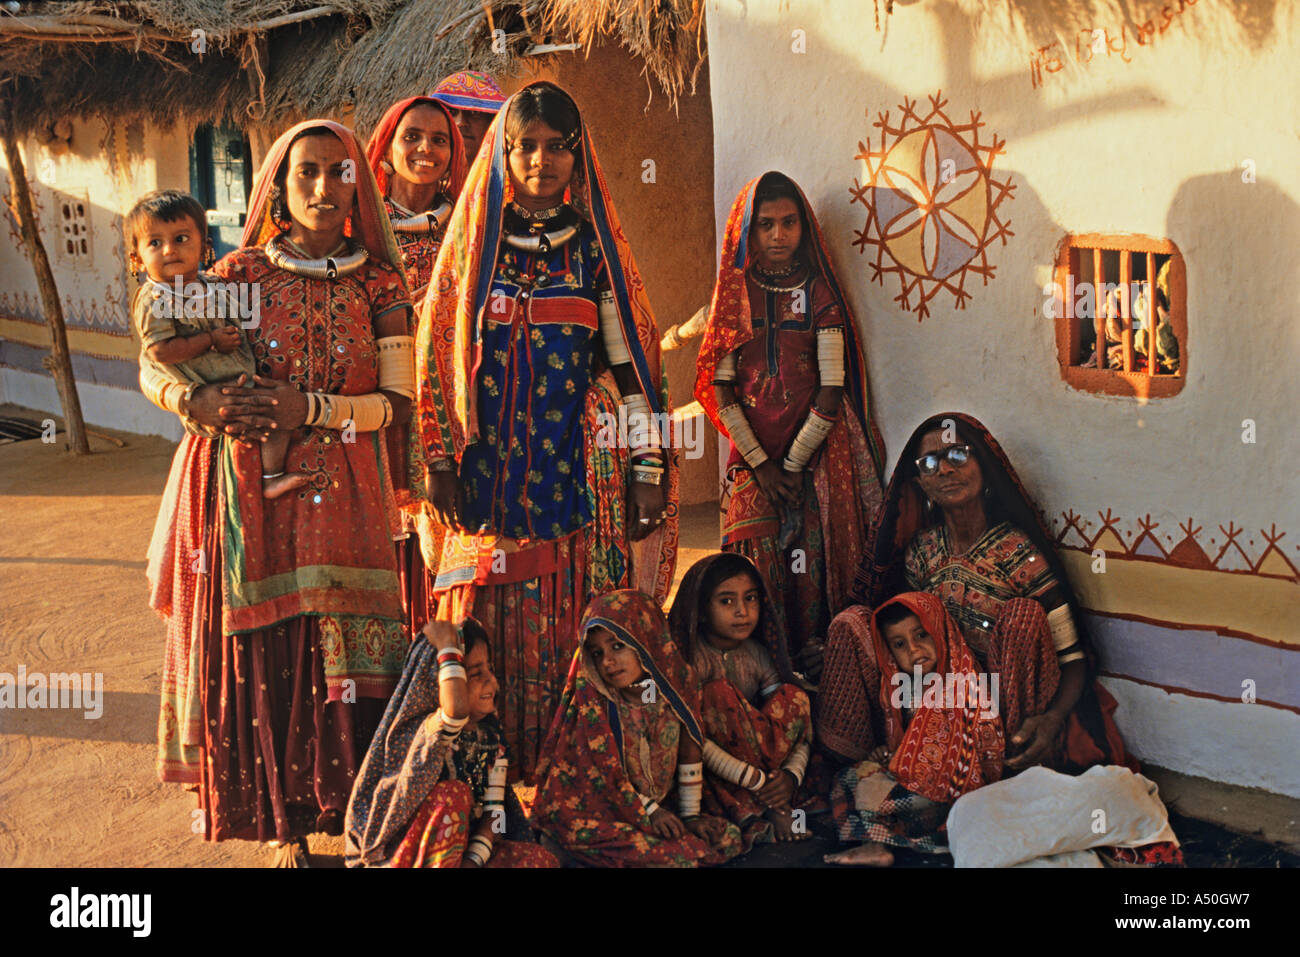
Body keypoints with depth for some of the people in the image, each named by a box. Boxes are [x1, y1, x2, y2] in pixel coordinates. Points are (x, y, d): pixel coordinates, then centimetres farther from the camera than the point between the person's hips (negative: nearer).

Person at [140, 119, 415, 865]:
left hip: (344, 502, 0)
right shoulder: (241, 274, 5)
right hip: (250, 499, 0)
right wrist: (200, 402, -12)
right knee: (261, 660, -1)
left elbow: (400, 401, -1)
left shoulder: (380, 283, 5)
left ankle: (362, 823, 12)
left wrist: (312, 409, -15)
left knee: (346, 662, -3)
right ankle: (286, 830, 13)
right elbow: (155, 371, 8)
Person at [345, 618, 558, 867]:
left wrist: (473, 860, -21)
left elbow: (494, 810, -3)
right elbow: (457, 709, -44)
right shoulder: (426, 729, -19)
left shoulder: (492, 738, 1)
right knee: (454, 794, -31)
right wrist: (447, 646, -29)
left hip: (465, 849, 5)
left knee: (540, 860, -16)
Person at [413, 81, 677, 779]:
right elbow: (437, 354, 6)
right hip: (491, 464, 0)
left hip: (581, 461, 0)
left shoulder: (595, 245, 7)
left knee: (579, 621, -1)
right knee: (493, 619, 1)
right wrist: (440, 460, -2)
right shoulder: (472, 243, 7)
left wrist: (648, 468, -2)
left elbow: (632, 360, 5)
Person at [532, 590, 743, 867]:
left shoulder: (675, 683, -4)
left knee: (729, 838, -8)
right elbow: (602, 771, -13)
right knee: (674, 854, -28)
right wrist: (648, 813, -13)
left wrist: (690, 815, 3)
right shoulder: (591, 700, -15)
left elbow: (689, 752, 3)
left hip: (659, 805, 5)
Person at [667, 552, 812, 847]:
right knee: (718, 693, -26)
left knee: (792, 695, -13)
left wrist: (791, 774, -23)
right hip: (705, 774, -5)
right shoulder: (687, 656, -14)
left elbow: (798, 723, -1)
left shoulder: (759, 655, 2)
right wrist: (754, 779, -31)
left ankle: (745, 811, -23)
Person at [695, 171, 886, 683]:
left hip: (818, 451, -1)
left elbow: (831, 392, -4)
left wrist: (793, 464, -7)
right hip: (754, 454, 1)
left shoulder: (818, 294, 2)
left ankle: (815, 671, 4)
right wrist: (761, 464, -5)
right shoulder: (735, 294, 7)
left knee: (813, 563, -4)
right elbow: (722, 392, 2)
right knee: (755, 565, -7)